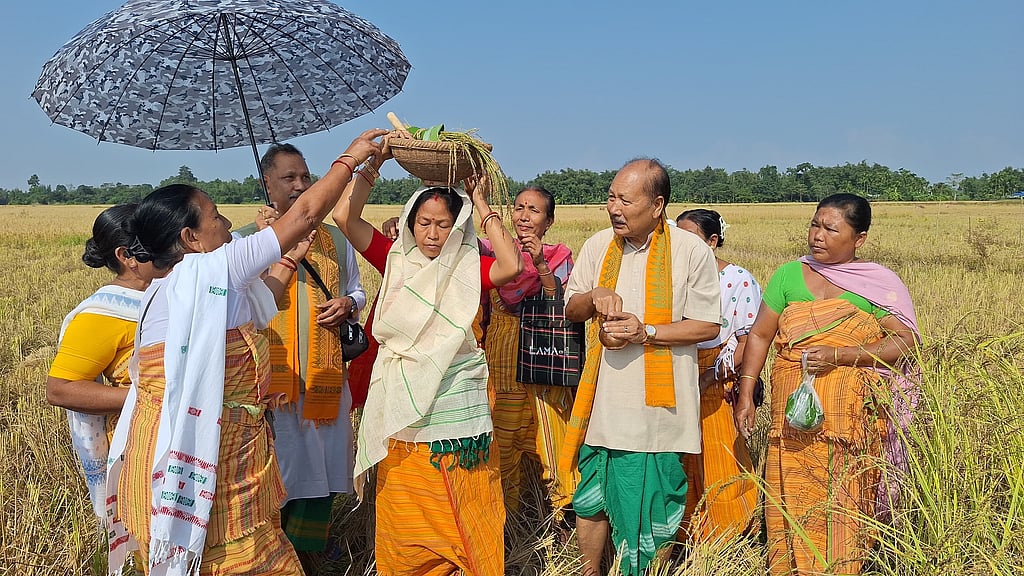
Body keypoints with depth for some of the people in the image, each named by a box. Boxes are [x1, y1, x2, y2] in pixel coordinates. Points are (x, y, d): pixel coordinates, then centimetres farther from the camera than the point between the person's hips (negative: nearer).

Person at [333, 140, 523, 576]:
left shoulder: (469, 268, 0)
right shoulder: (396, 260, 3)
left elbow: (512, 265, -20)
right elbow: (344, 216, -4)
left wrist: (481, 206, -12)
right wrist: (374, 163, -4)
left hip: (456, 407, -1)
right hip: (402, 414, 2)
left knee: (461, 516, 9)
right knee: (404, 515, 11)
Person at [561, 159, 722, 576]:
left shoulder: (691, 251, -8)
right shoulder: (597, 246, 5)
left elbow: (707, 325, -7)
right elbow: (571, 310, 12)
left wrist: (645, 332, -18)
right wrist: (594, 297, -11)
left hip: (656, 405, -4)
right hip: (601, 403, 4)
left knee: (654, 510, 7)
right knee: (590, 500, 14)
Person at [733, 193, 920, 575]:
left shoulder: (879, 283, 3)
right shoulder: (789, 275, 9)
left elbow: (907, 342, -5)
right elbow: (760, 334, 9)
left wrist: (838, 355, -15)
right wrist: (745, 394, -1)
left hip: (851, 416, -2)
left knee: (843, 505, 0)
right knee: (790, 504, 3)